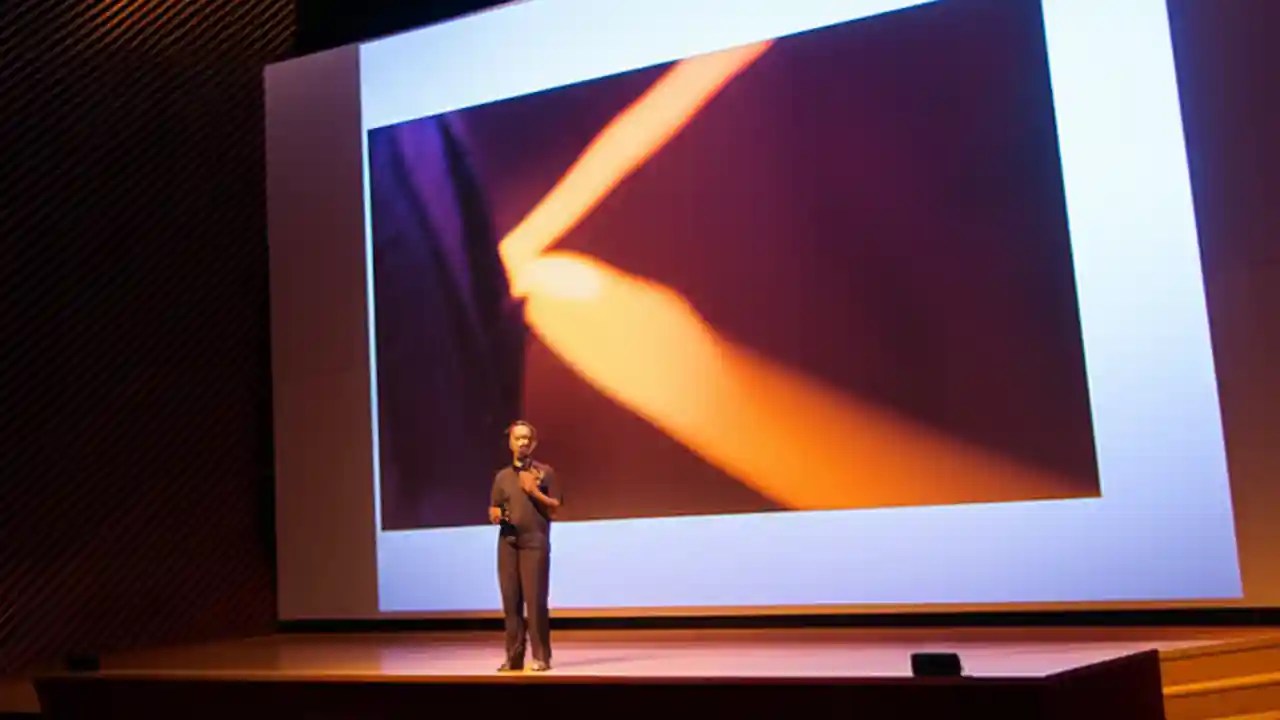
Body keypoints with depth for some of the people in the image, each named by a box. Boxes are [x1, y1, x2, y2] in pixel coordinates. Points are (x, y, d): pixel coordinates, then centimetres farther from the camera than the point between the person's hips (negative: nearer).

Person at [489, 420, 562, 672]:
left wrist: (534, 492, -10)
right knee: (511, 601, 2)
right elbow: (493, 511, 17)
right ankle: (513, 657, 8)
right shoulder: (502, 476, 14)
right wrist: (495, 515, -5)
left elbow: (556, 507, 0)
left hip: (535, 542, -3)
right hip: (507, 543, 4)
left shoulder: (545, 472, 4)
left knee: (535, 600, -7)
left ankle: (541, 657, -2)